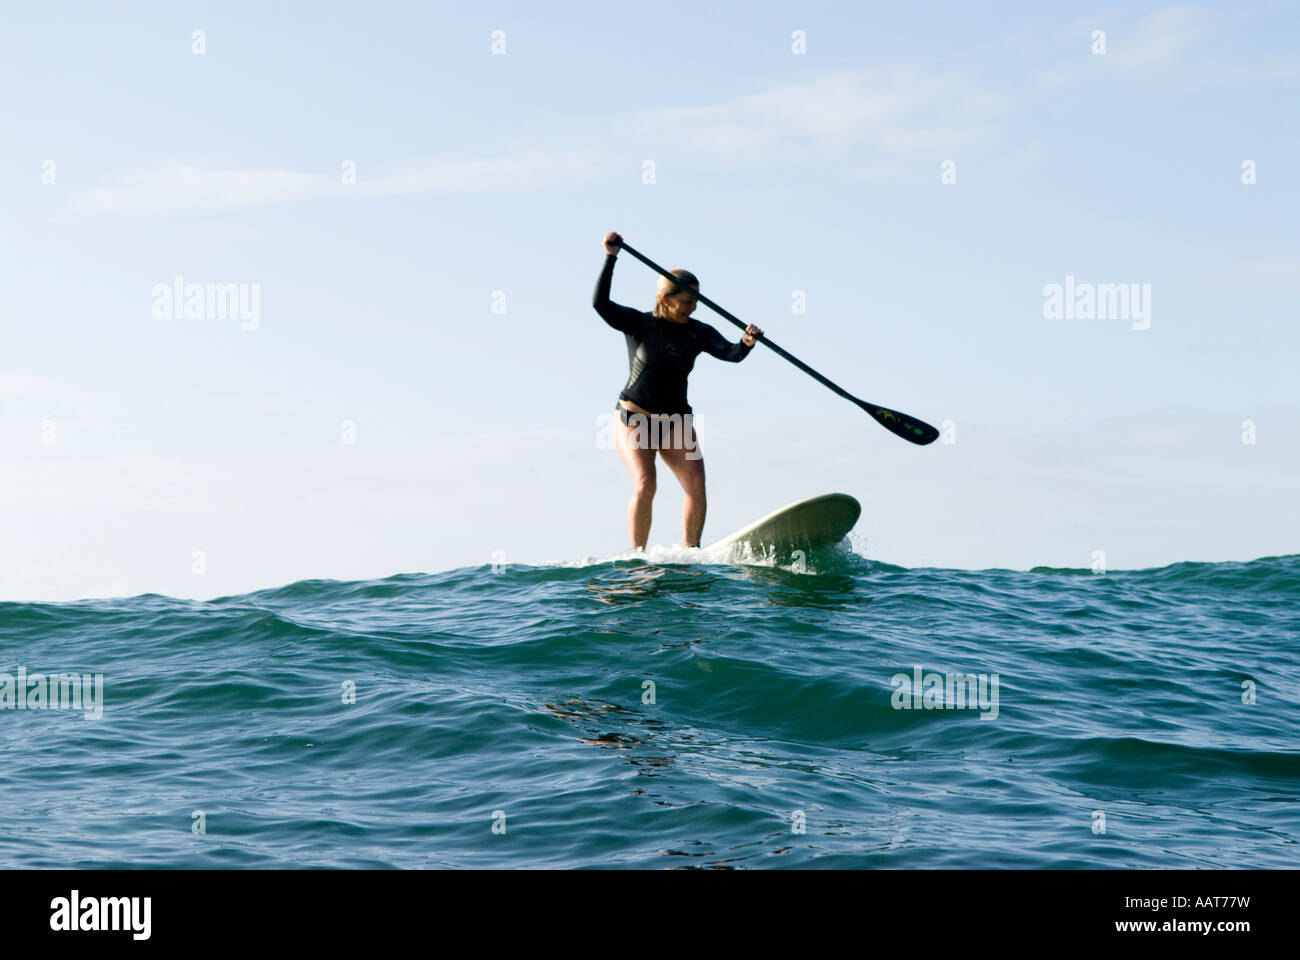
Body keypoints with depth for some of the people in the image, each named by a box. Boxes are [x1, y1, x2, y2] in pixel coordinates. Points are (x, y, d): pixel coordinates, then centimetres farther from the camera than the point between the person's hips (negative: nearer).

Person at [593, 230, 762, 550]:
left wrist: (746, 343, -38)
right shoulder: (638, 325, -7)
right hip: (634, 419, -3)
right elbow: (600, 303, -20)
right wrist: (611, 258, -26)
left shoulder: (698, 333, 1)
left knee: (696, 485, -15)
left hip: (675, 423, 3)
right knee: (645, 485, -22)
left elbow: (731, 354, -15)